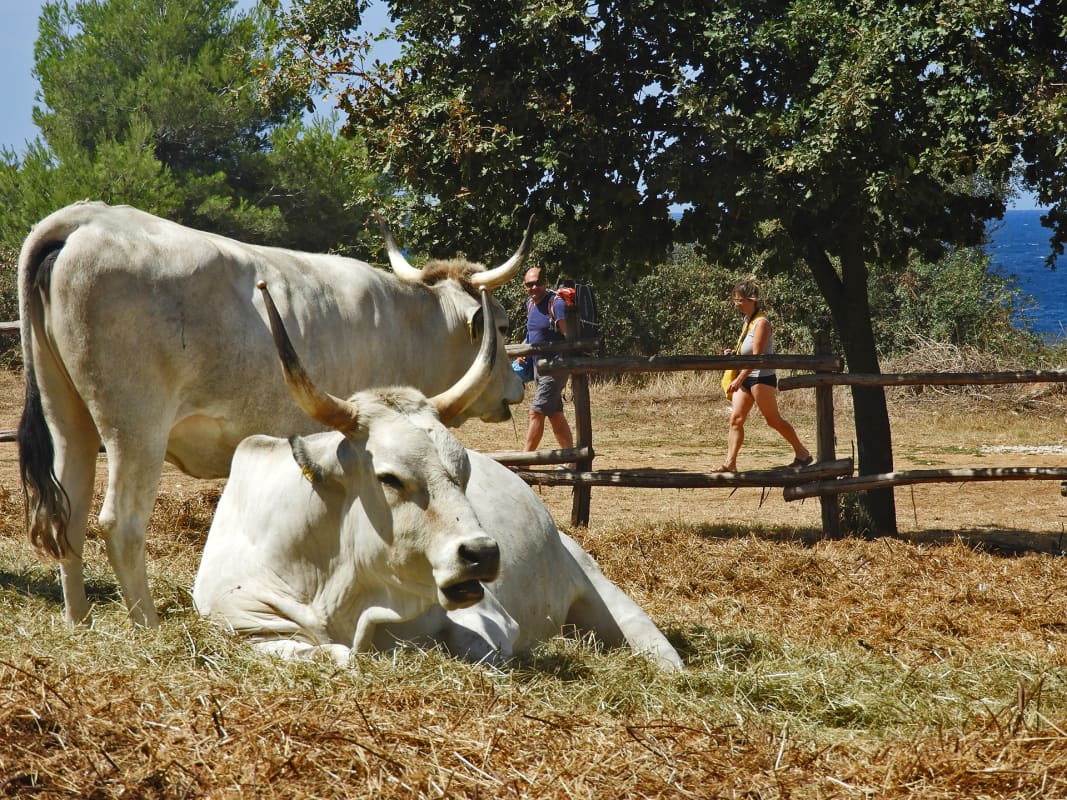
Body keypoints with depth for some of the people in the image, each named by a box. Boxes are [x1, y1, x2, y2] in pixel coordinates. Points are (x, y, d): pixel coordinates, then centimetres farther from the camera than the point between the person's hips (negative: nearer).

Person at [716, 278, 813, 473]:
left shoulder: (761, 323, -15)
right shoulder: (748, 321, 13)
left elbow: (756, 356, -22)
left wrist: (738, 380, -27)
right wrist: (733, 354, 4)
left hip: (761, 378, -9)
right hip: (746, 378, 9)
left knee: (774, 420, 0)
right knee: (735, 419, -1)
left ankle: (802, 454, 14)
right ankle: (730, 463, -4)